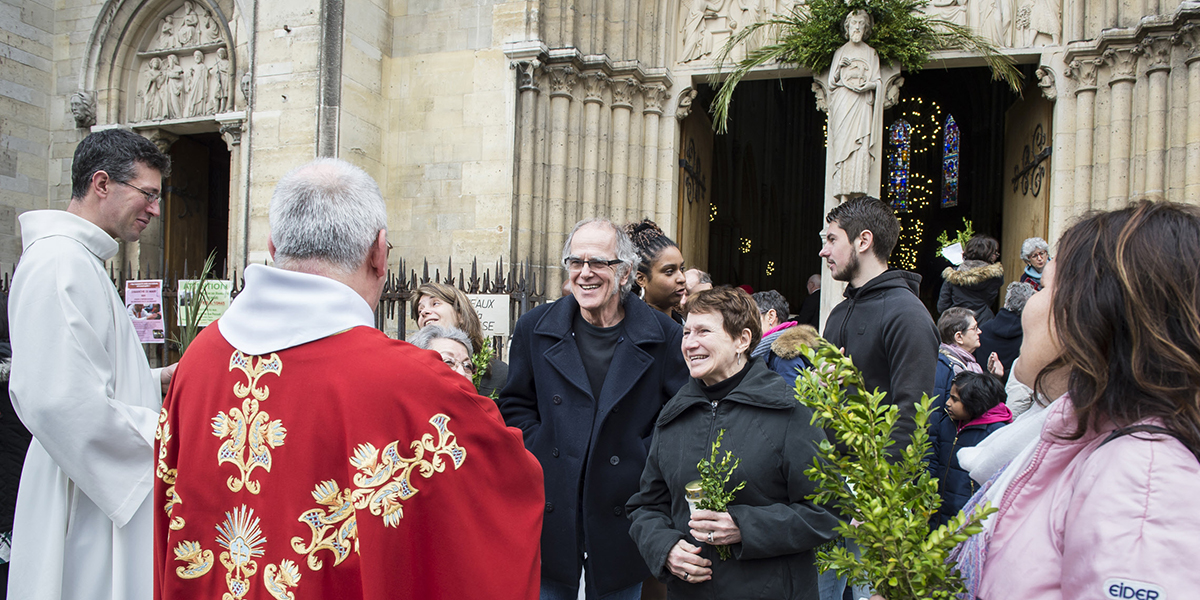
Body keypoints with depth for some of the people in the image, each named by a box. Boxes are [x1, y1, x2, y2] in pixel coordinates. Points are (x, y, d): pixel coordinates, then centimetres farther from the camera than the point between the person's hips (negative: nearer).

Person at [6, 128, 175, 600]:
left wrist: (158, 380, 10)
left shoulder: (82, 261, 17)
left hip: (109, 489, 10)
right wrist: (163, 437, -18)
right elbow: (60, 402, -27)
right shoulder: (58, 264, -19)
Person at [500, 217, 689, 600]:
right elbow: (515, 405, 9)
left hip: (622, 514, 0)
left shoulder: (663, 336, -3)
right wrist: (537, 456, -4)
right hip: (550, 515, 1)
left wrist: (646, 464, -8)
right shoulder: (535, 329, 2)